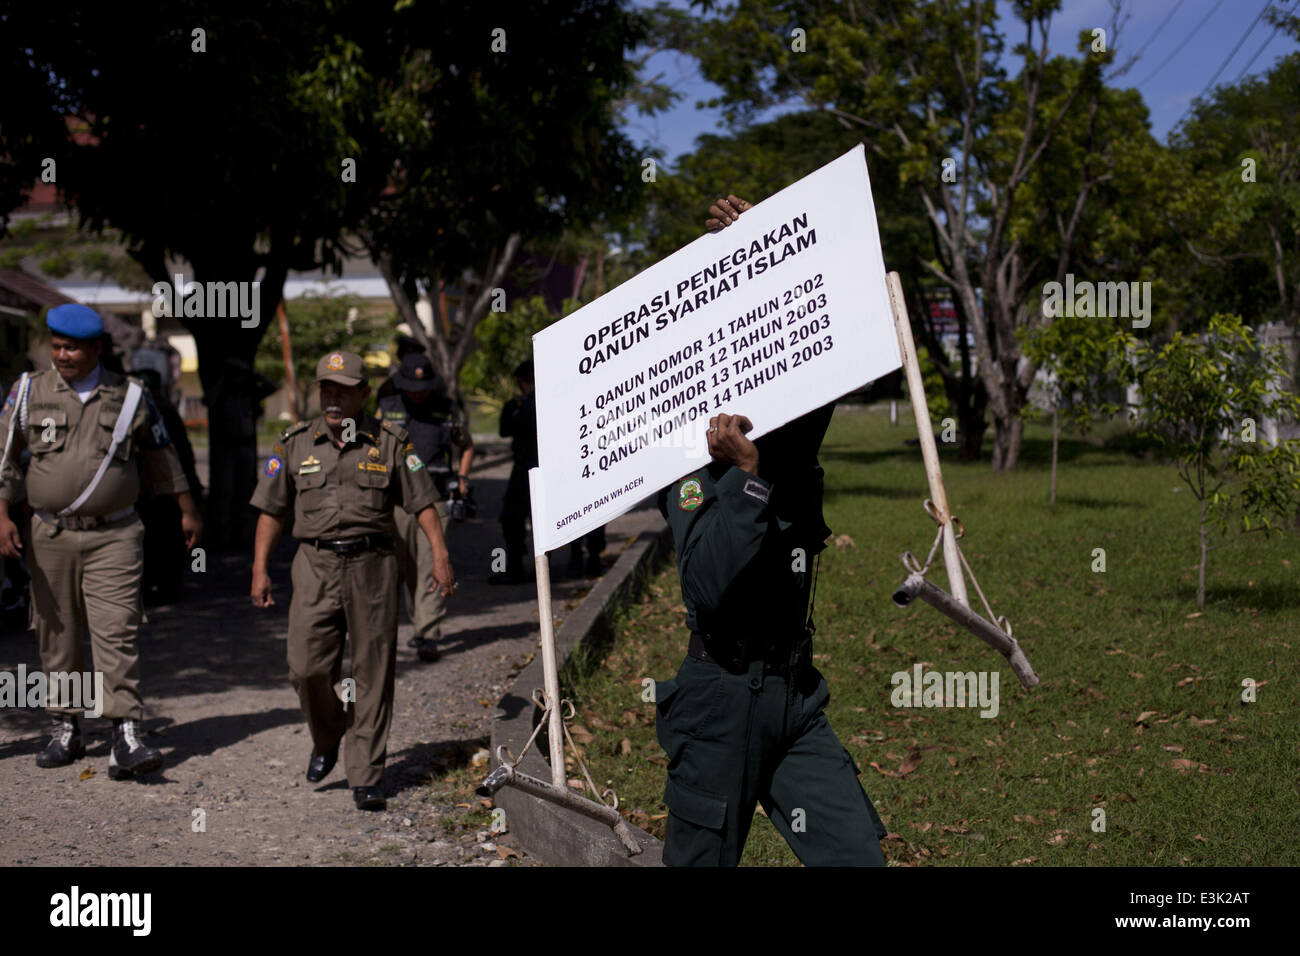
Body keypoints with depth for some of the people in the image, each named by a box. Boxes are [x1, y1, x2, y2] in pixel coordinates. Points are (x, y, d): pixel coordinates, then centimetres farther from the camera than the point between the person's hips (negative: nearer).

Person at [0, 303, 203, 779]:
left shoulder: (130, 397, 3)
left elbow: (159, 455, 15)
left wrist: (188, 511, 21)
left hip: (113, 537, -2)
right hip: (50, 537, 2)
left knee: (117, 633, -11)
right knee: (56, 636, 7)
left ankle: (126, 739, -13)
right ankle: (66, 731, 21)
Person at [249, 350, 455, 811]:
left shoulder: (390, 442, 5)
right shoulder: (294, 444, 9)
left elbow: (422, 502, 6)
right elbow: (271, 510, 11)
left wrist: (440, 554, -4)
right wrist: (260, 569, 4)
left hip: (372, 565, -1)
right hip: (316, 565, 1)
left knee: (373, 673, -1)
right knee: (307, 667, -8)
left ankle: (366, 777, 6)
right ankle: (326, 738, 23)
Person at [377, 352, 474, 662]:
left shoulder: (448, 410, 4)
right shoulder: (387, 410, 5)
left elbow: (467, 445, 20)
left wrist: (462, 477, 9)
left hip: (435, 498, -2)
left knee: (431, 565, -11)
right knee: (407, 567, 8)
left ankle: (428, 635, -14)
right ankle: (421, 622, 26)